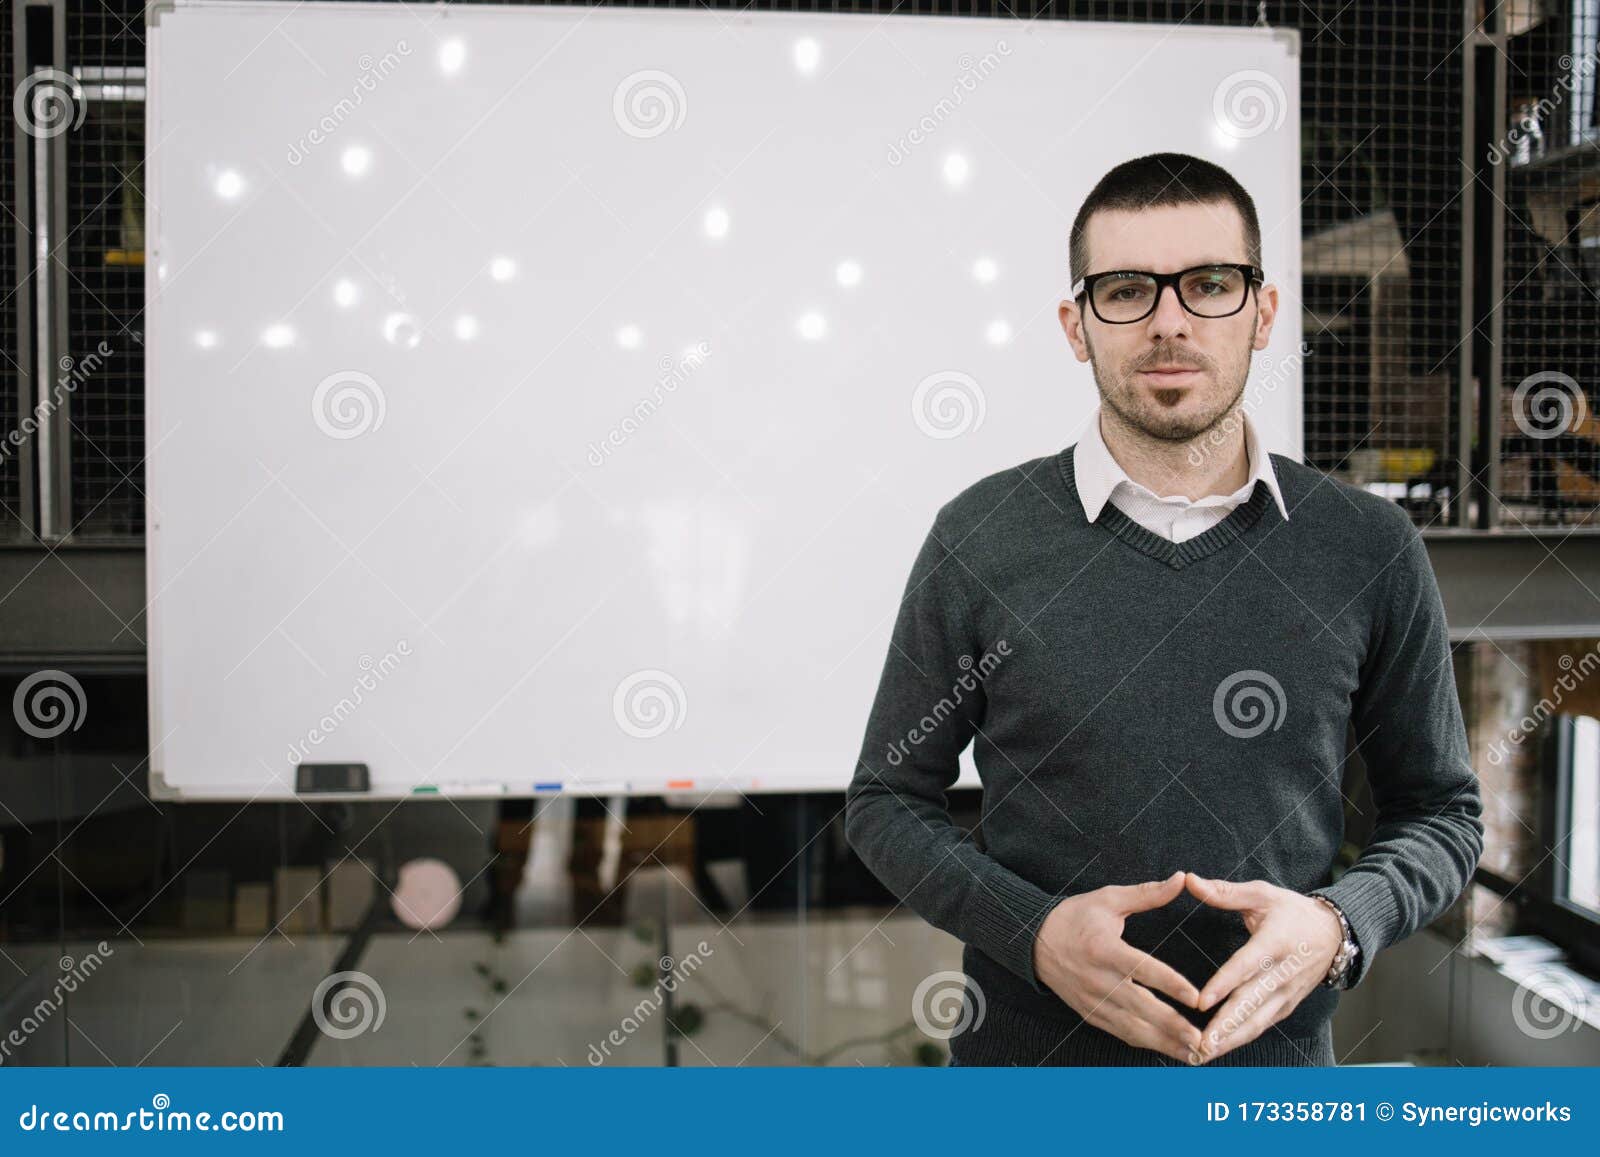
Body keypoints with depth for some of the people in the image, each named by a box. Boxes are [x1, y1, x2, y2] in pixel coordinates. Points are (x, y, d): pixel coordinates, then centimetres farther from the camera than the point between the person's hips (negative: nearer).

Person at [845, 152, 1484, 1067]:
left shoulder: (1369, 549, -4)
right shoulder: (979, 538, -7)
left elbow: (1442, 811, 4)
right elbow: (888, 799, -2)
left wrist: (1340, 924, -15)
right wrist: (1034, 930, -17)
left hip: (1273, 1049, 1)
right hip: (1029, 1050, -1)